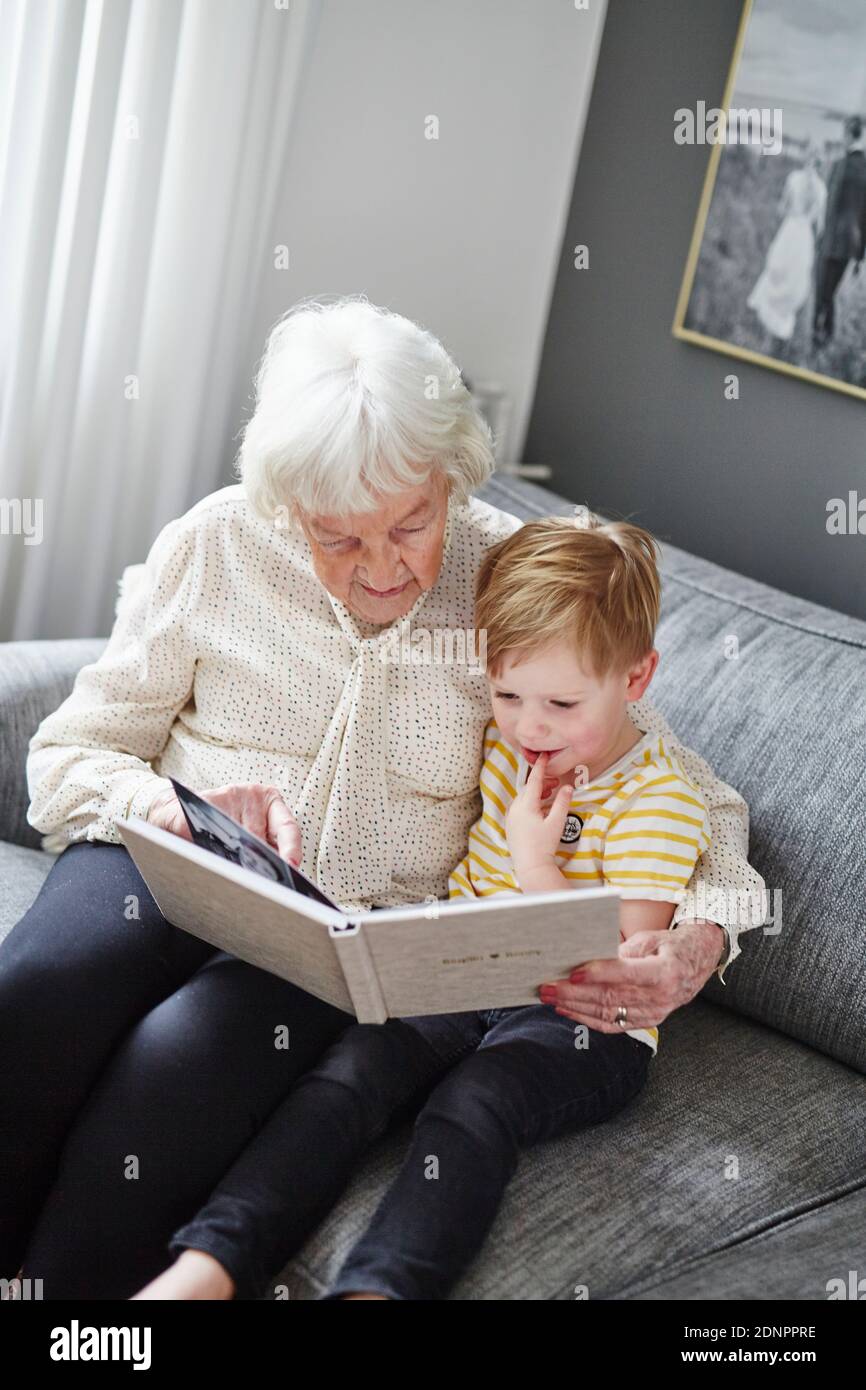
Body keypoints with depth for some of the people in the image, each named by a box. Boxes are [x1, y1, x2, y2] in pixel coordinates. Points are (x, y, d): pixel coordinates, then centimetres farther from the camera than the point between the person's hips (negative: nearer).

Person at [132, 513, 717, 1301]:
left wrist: (535, 863, -19)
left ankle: (375, 1288, -51)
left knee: (473, 1103, -35)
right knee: (357, 1065, -25)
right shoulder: (499, 735, 8)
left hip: (582, 1022, -4)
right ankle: (209, 1265, -38)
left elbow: (625, 965, -14)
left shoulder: (660, 797, -9)